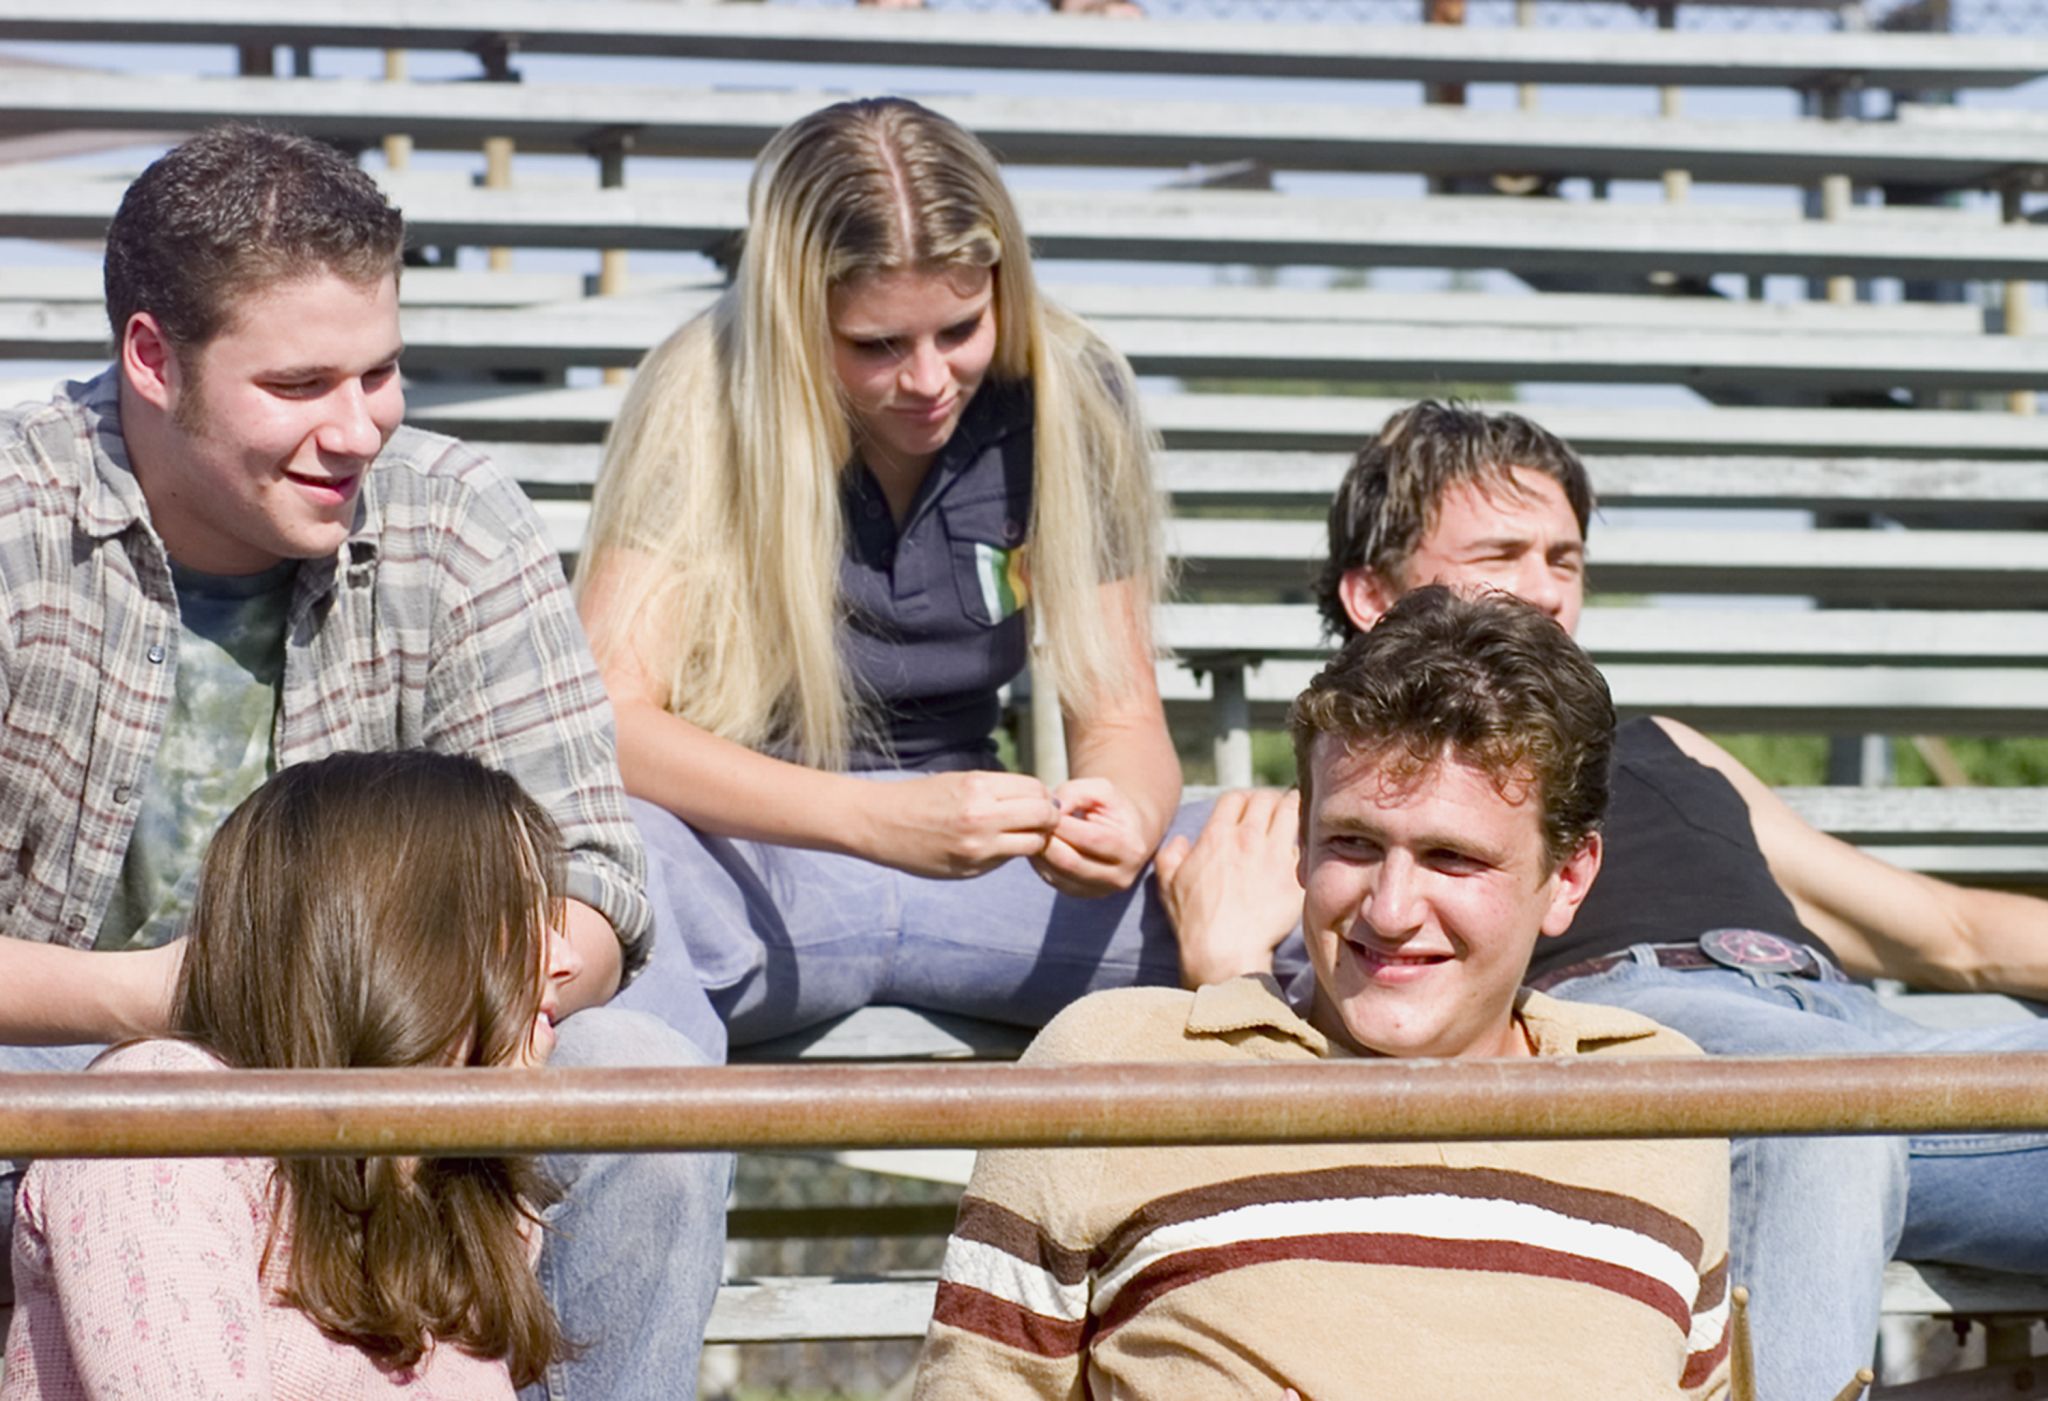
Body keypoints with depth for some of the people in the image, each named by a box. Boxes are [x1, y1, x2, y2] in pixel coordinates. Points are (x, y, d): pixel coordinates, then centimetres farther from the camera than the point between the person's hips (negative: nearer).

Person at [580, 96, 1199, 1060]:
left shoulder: (1067, 396, -1)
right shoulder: (707, 400, -12)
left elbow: (1118, 713, 3)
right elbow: (608, 716, -20)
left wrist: (1126, 816, -23)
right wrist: (879, 819, -34)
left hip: (973, 865, 4)